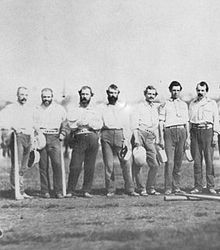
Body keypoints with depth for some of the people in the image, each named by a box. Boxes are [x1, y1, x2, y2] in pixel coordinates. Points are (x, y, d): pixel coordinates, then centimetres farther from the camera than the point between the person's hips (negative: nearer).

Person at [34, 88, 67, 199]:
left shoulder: (59, 109, 12)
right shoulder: (37, 110, 14)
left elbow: (65, 123, 18)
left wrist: (62, 134, 5)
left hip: (54, 138, -1)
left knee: (57, 164, -12)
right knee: (43, 166, -1)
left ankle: (58, 191, -8)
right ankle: (45, 191, 5)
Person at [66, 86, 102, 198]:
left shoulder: (95, 111, 19)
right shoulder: (74, 110, 14)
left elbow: (99, 125, 4)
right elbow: (72, 125, -3)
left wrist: (86, 123, -8)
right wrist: (91, 124, -6)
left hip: (92, 138, 2)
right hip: (79, 138, -2)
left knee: (90, 167, 0)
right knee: (75, 166, -9)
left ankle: (86, 191, 5)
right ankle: (70, 191, -4)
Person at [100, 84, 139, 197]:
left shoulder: (122, 109, 17)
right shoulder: (103, 109, 17)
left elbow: (126, 126, 10)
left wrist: (126, 140, -2)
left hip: (120, 134, 0)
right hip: (106, 135, 0)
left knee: (126, 162, -7)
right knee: (108, 164, -3)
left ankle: (130, 189, -4)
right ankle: (110, 190, 2)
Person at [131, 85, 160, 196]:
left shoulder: (155, 108, 22)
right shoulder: (140, 107, 4)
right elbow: (134, 123, -5)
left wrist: (157, 140, 20)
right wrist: (136, 138, -15)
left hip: (150, 137, 5)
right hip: (140, 134, -5)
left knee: (154, 165, -2)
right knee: (138, 164, -6)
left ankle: (150, 188, 8)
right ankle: (141, 189, 1)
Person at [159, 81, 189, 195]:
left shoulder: (184, 104, 19)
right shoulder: (165, 105, 8)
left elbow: (186, 122, 18)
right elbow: (161, 122, 4)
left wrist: (188, 137, 9)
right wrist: (161, 138, -5)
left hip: (182, 132, 3)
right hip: (169, 131, -3)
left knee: (179, 161, 3)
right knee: (169, 161, -10)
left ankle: (176, 187, 8)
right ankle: (168, 188, -8)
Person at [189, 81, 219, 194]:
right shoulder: (192, 104, 17)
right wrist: (189, 135, 10)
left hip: (207, 131, -2)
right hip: (195, 132, 2)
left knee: (209, 159, -5)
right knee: (197, 160, 0)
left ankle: (211, 186, -2)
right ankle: (198, 186, 4)